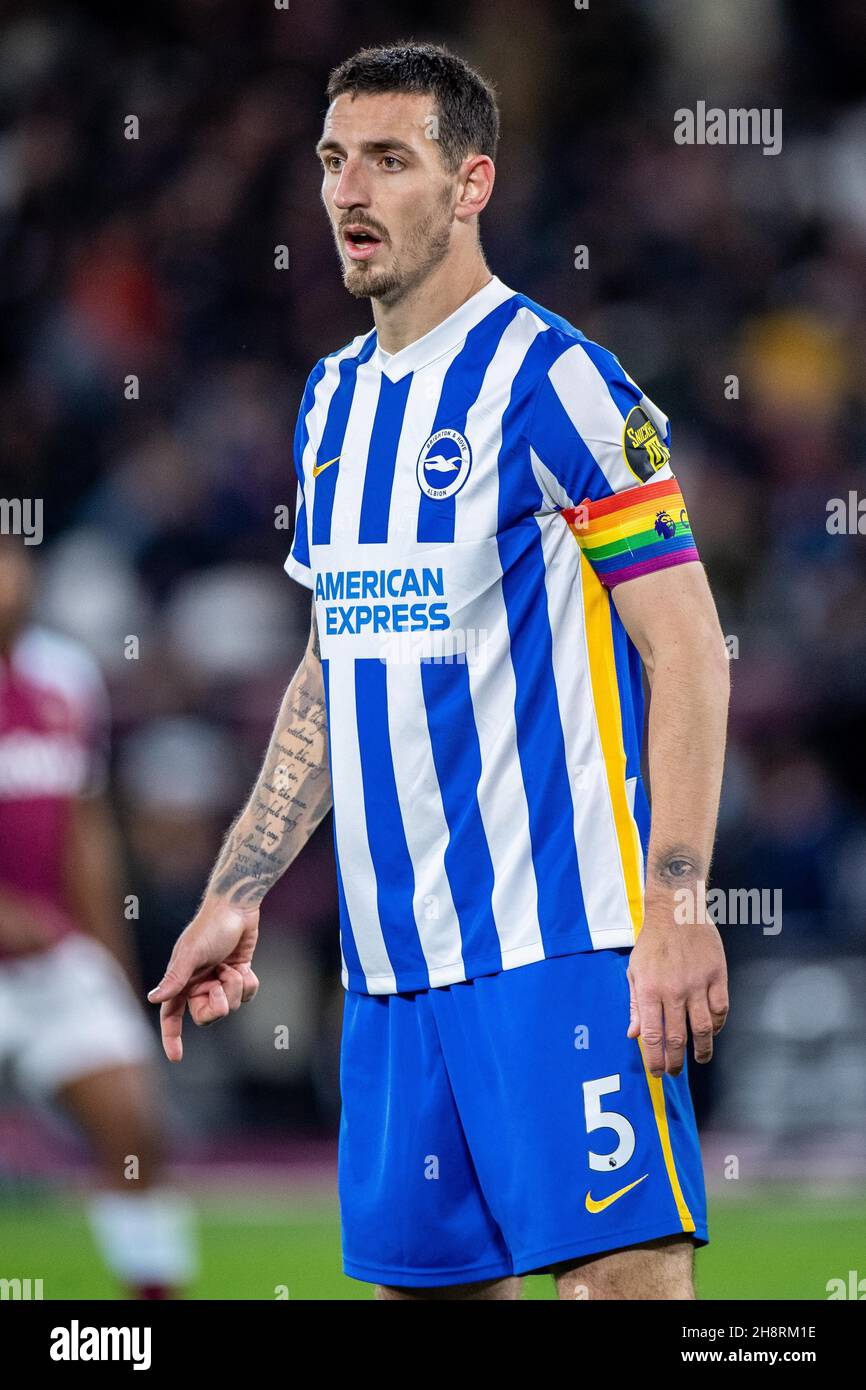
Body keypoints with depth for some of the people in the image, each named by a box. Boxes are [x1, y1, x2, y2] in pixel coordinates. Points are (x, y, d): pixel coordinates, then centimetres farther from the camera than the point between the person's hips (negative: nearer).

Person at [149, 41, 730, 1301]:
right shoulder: (334, 403, 15)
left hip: (559, 937, -7)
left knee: (621, 1269, -11)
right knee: (420, 1274, 8)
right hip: (389, 954, 7)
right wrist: (236, 895, 20)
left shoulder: (552, 382, -8)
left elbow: (686, 648, -11)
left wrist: (678, 909, -19)